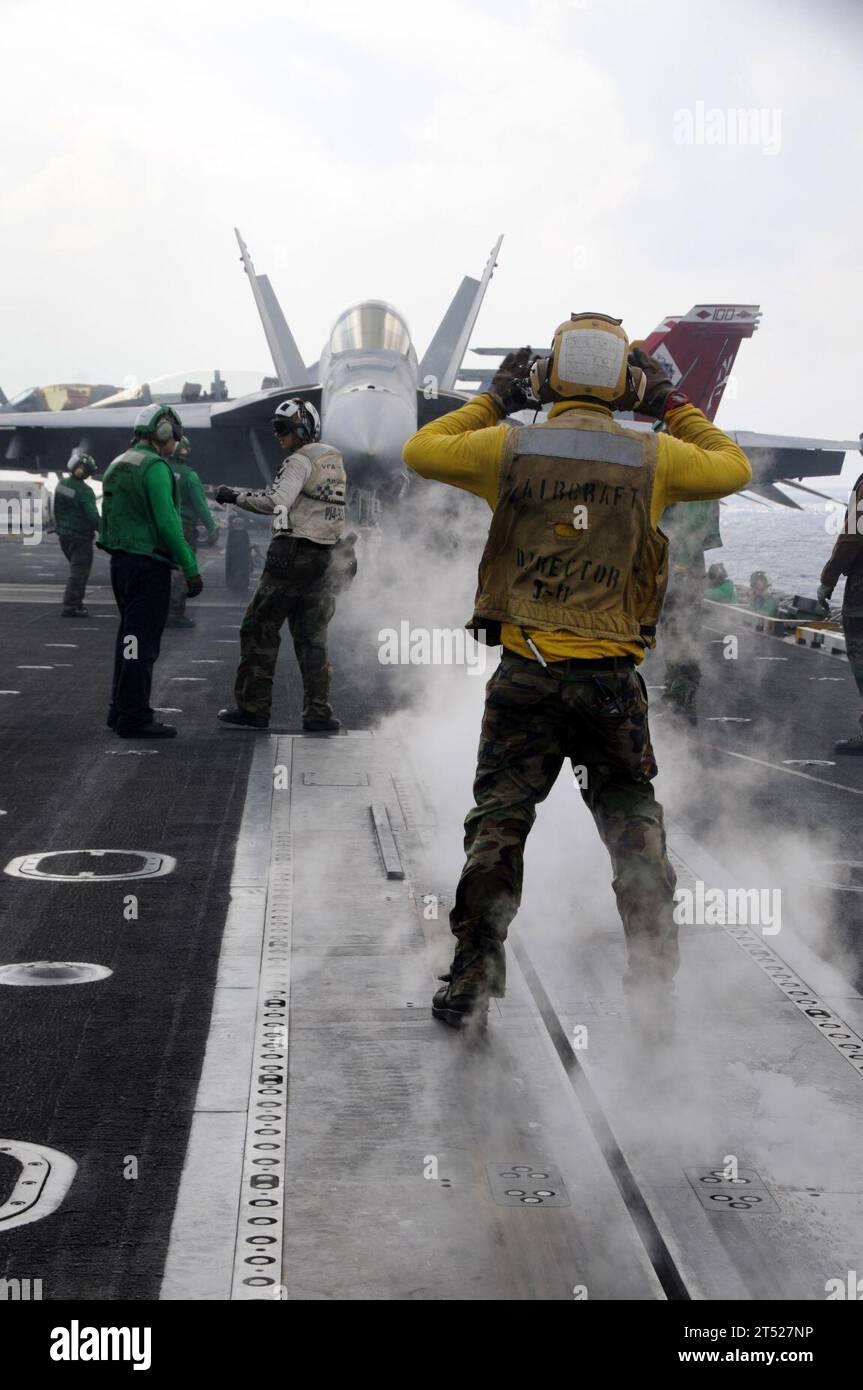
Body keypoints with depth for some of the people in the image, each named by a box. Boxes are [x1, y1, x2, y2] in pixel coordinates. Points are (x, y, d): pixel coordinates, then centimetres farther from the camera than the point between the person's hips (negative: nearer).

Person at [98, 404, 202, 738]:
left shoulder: (117, 466, 16)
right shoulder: (155, 466, -13)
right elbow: (167, 522, -19)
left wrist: (120, 556, 21)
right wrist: (191, 569, -16)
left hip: (120, 560, 9)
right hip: (148, 563, -9)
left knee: (130, 637, 16)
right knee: (142, 642, -6)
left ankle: (121, 710, 20)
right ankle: (135, 718, -4)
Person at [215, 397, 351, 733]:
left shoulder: (300, 460, -9)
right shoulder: (335, 460, 17)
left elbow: (275, 502, -21)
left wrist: (236, 496, -11)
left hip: (293, 556, -8)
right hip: (325, 559, 8)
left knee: (259, 629, 0)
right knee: (312, 636, 10)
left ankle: (253, 708, 1)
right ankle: (318, 714, 7)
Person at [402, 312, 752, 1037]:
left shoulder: (508, 447, -2)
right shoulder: (653, 457, -2)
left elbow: (421, 451, 15)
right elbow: (734, 468, 17)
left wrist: (493, 400, 22)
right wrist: (674, 405, 24)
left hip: (525, 673, 0)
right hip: (613, 678, 0)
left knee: (499, 821, 9)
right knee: (634, 823, 13)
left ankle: (471, 979, 9)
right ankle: (653, 983, 13)